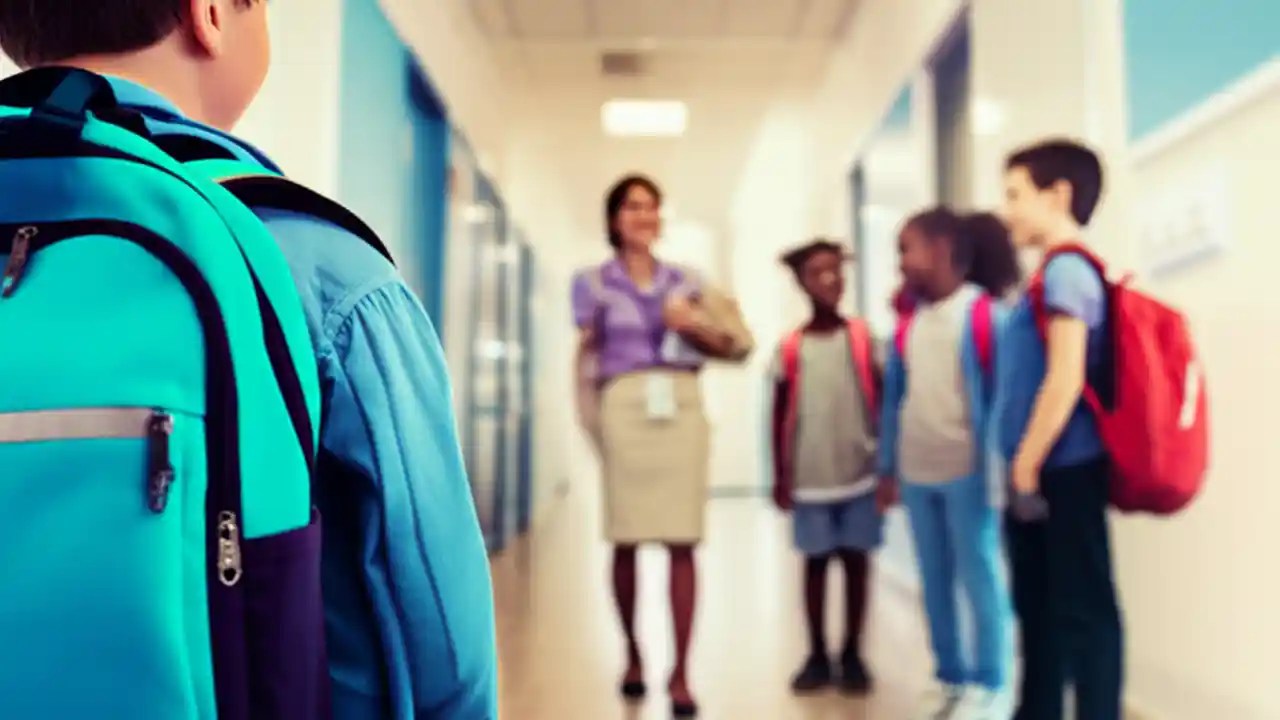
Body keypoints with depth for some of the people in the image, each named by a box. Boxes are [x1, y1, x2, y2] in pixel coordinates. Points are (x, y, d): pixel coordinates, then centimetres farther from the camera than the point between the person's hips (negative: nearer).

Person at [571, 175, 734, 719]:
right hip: (624, 410, -1)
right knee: (625, 541, 3)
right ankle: (633, 655, 24)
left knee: (682, 544, -3)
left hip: (683, 409, 2)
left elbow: (734, 345, 19)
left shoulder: (684, 282, 15)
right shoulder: (591, 283, 9)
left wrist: (696, 325, 0)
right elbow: (585, 359, 7)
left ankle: (681, 672, 3)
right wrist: (591, 423, -2)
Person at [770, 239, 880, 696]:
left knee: (857, 561, 8)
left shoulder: (863, 338, -1)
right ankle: (818, 655, 21)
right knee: (815, 563, 9)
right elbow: (780, 417, 4)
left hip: (860, 474, 0)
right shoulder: (791, 348, -1)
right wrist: (780, 477, 2)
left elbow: (882, 404, 2)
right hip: (810, 478, 0)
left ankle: (852, 654, 21)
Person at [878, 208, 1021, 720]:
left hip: (967, 470, -6)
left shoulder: (984, 312, -9)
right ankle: (950, 678, 26)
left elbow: (1002, 390, -9)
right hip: (917, 472, 6)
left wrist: (997, 467, -12)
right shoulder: (909, 318, 9)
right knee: (934, 581, 13)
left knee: (979, 578, 2)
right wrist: (888, 467, 11)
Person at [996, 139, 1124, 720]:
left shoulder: (1066, 270, -13)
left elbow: (1066, 378, -21)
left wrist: (1026, 465, -16)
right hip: (1041, 470, 10)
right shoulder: (1057, 274, 15)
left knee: (1082, 608, 0)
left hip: (1062, 470, -10)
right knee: (1039, 606, 17)